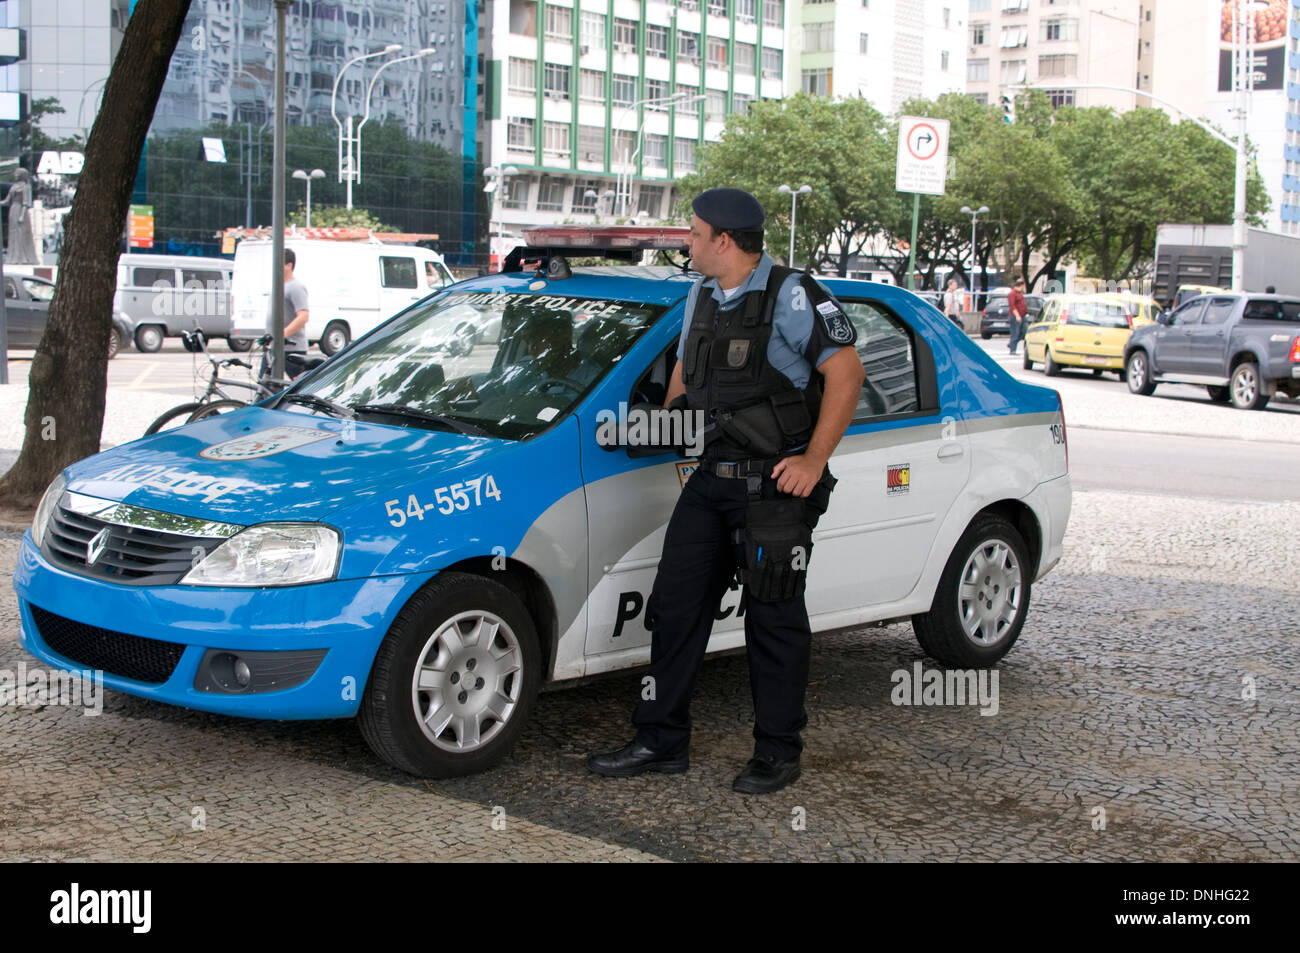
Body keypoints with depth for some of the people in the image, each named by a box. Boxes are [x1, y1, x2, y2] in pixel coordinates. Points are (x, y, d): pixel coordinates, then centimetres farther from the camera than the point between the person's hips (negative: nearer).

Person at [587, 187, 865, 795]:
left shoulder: (791, 297, -12)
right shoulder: (702, 296, 12)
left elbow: (846, 374, -15)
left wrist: (814, 460, -17)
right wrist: (669, 413, 10)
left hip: (776, 485, -8)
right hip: (712, 477, 8)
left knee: (774, 618, 1)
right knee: (676, 603, 7)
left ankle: (779, 751, 14)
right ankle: (661, 741, 16)